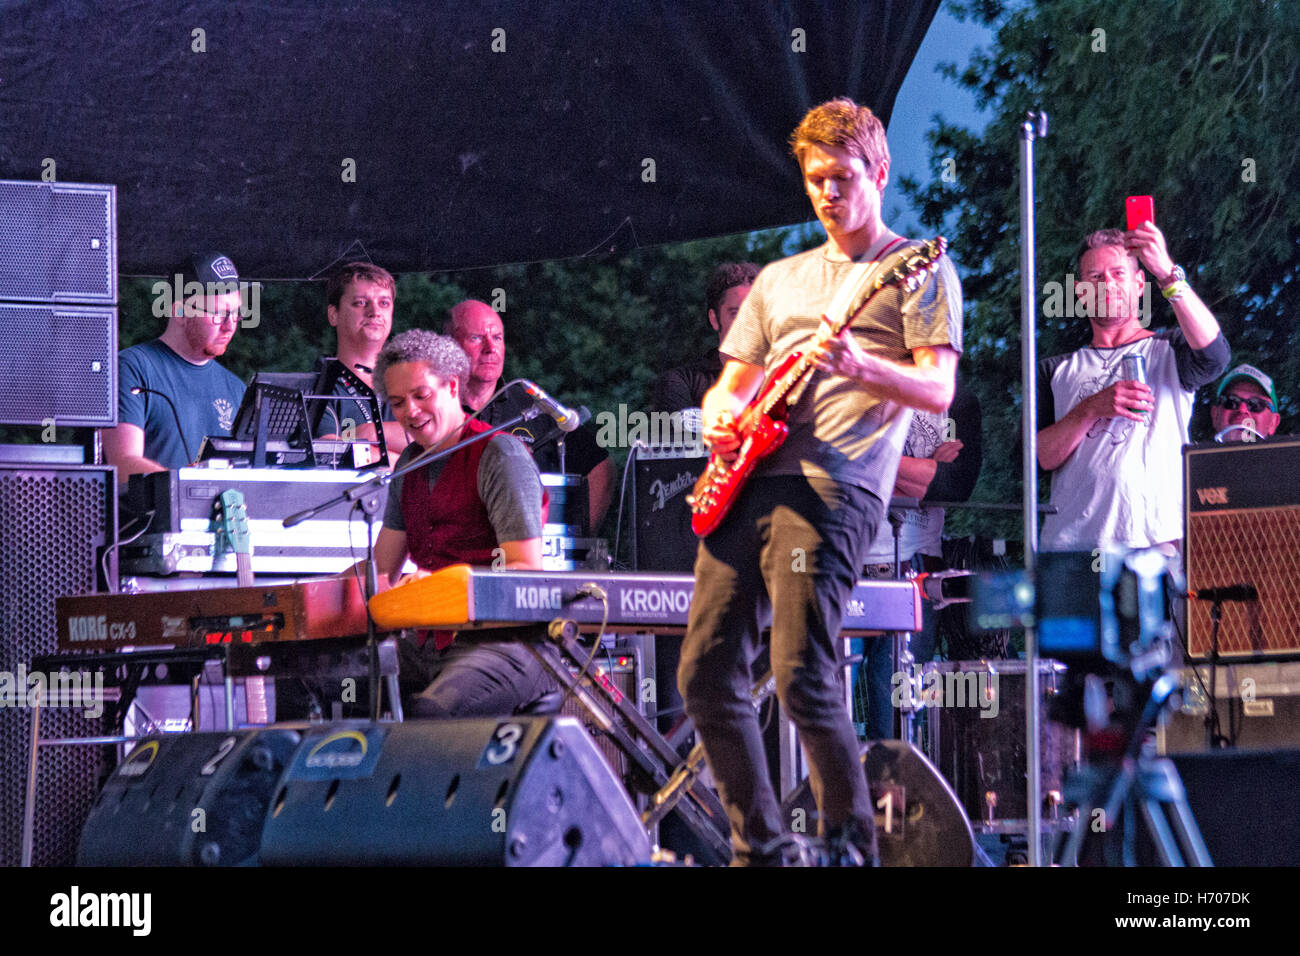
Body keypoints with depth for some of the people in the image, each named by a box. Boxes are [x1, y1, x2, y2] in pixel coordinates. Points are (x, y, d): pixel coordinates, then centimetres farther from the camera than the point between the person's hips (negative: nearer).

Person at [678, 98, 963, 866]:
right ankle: (764, 848, 10)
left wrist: (859, 369, -23)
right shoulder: (780, 279, 26)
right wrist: (720, 417, 4)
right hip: (751, 478, 7)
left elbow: (938, 390, -5)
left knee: (802, 675, -18)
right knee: (707, 672, 0)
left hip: (835, 485, -7)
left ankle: (851, 843, -2)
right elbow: (733, 385, 28)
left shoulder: (918, 269, 6)